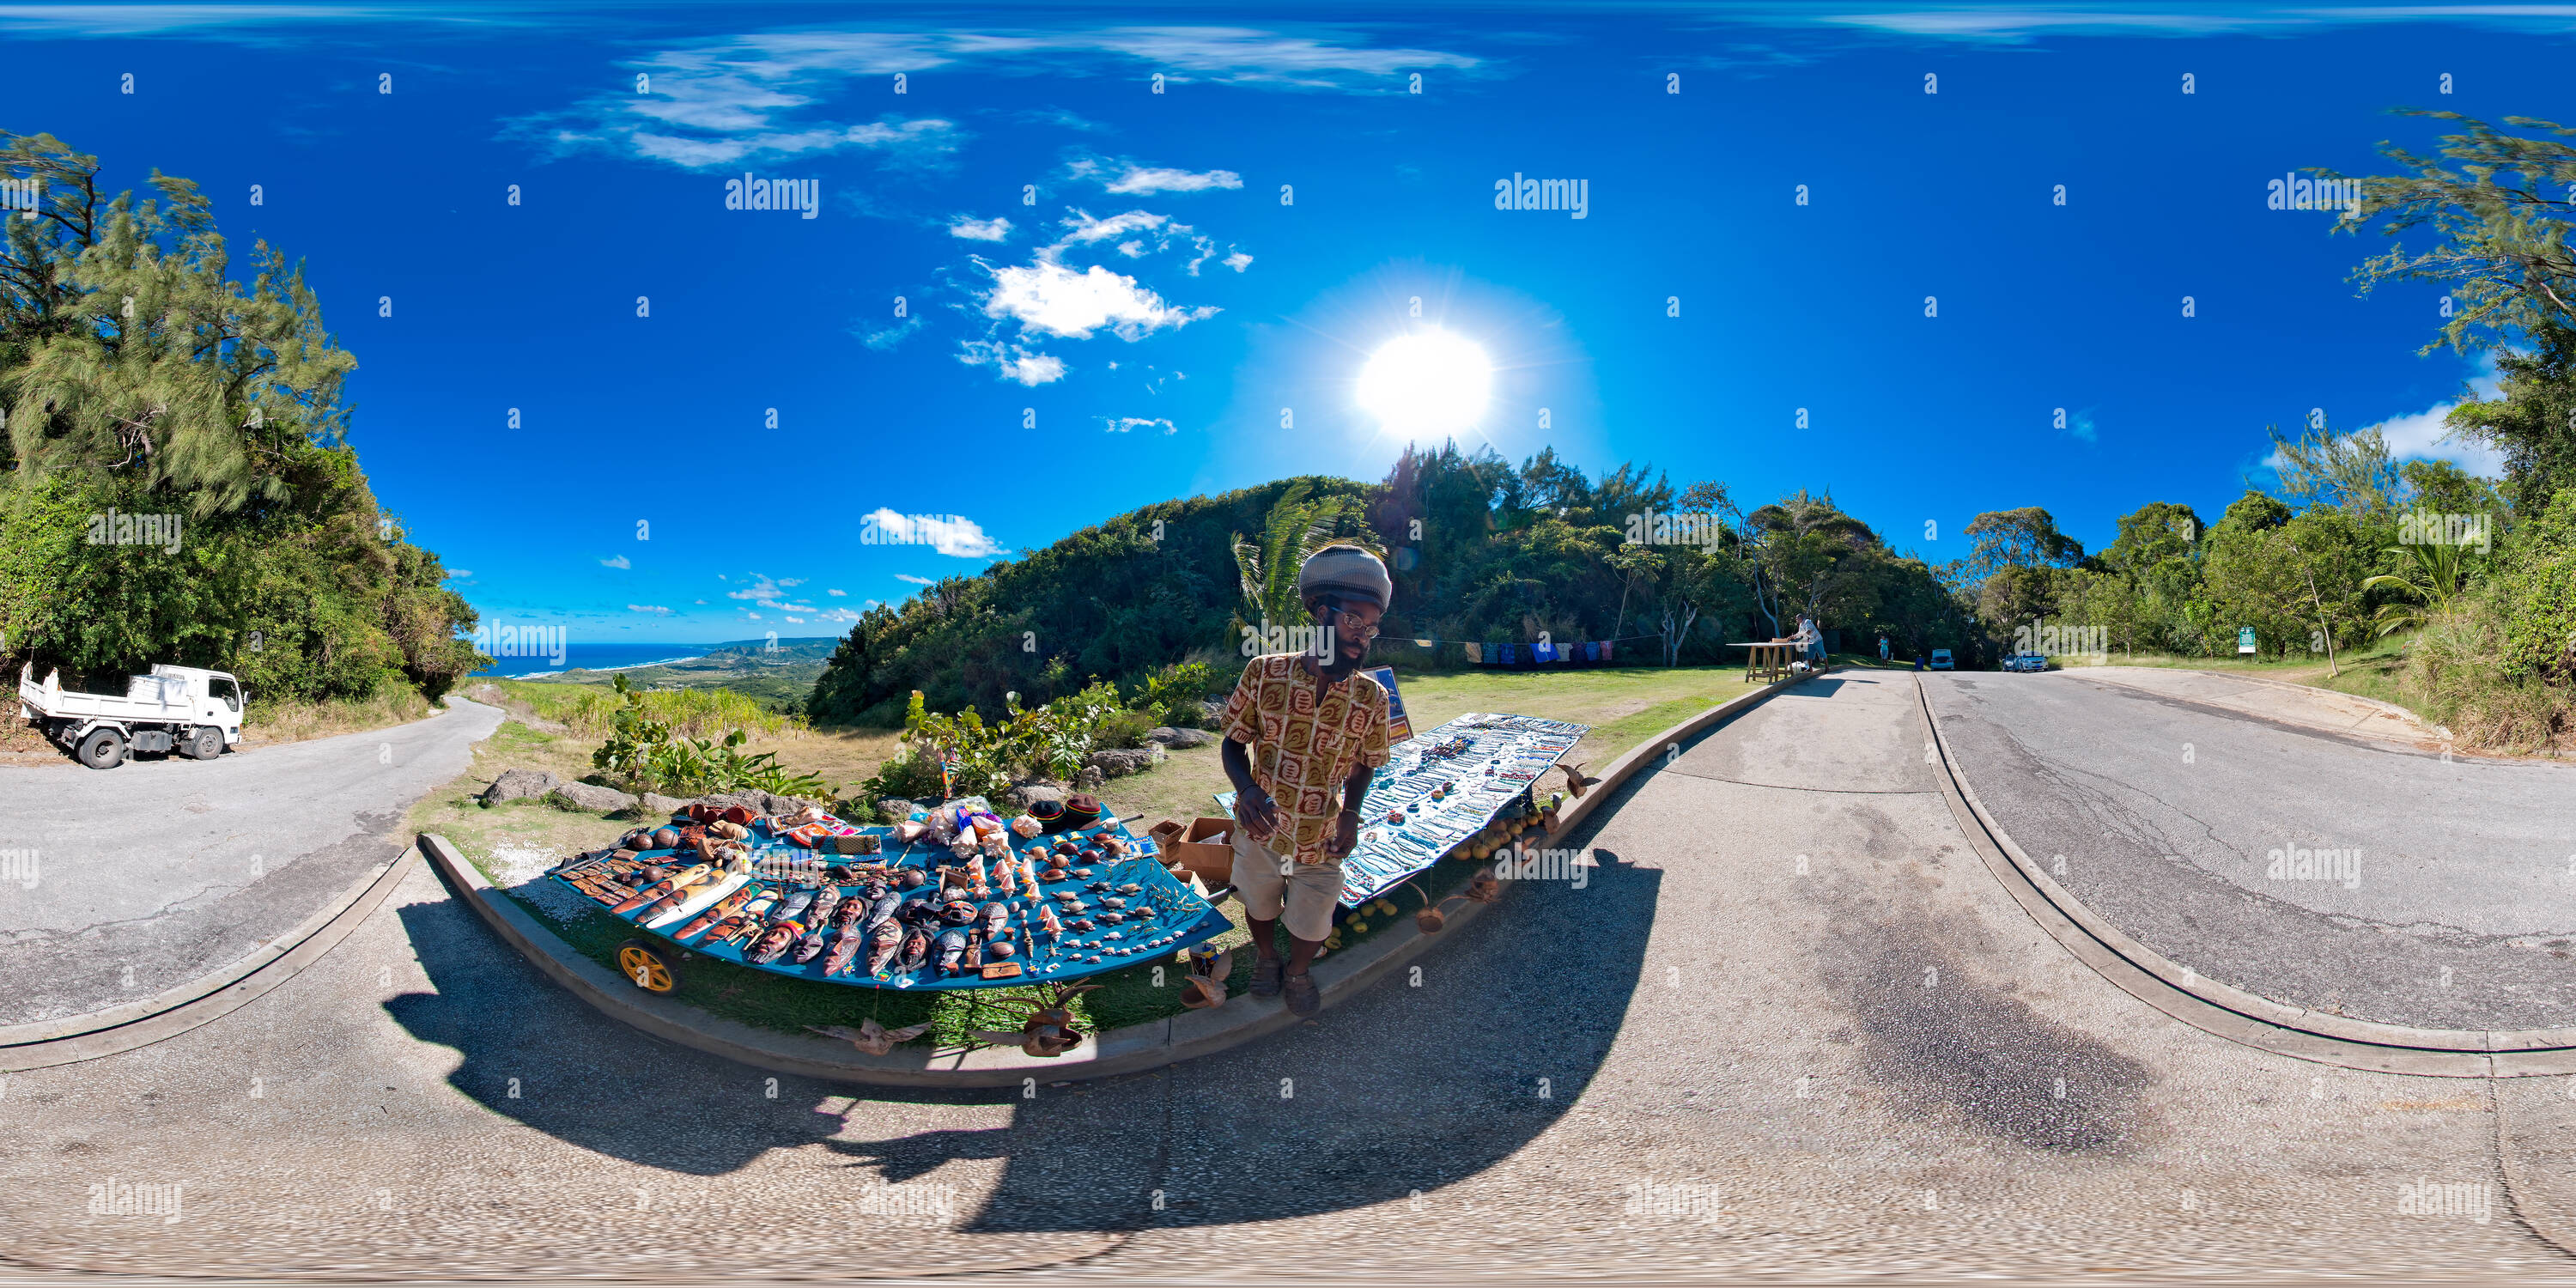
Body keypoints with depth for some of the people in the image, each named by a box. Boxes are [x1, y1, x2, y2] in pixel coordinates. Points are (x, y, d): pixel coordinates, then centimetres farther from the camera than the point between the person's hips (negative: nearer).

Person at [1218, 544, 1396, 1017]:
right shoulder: (1265, 673, -17)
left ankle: (1298, 972, 51)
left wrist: (1351, 815, -15)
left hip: (1322, 840, 0)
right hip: (1260, 827, 0)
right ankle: (1267, 958, 57)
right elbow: (1234, 744, -7)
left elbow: (1364, 766, 2)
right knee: (1259, 906, 24)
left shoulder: (1371, 699, -13)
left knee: (1310, 924, 17)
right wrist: (1247, 788, -26)